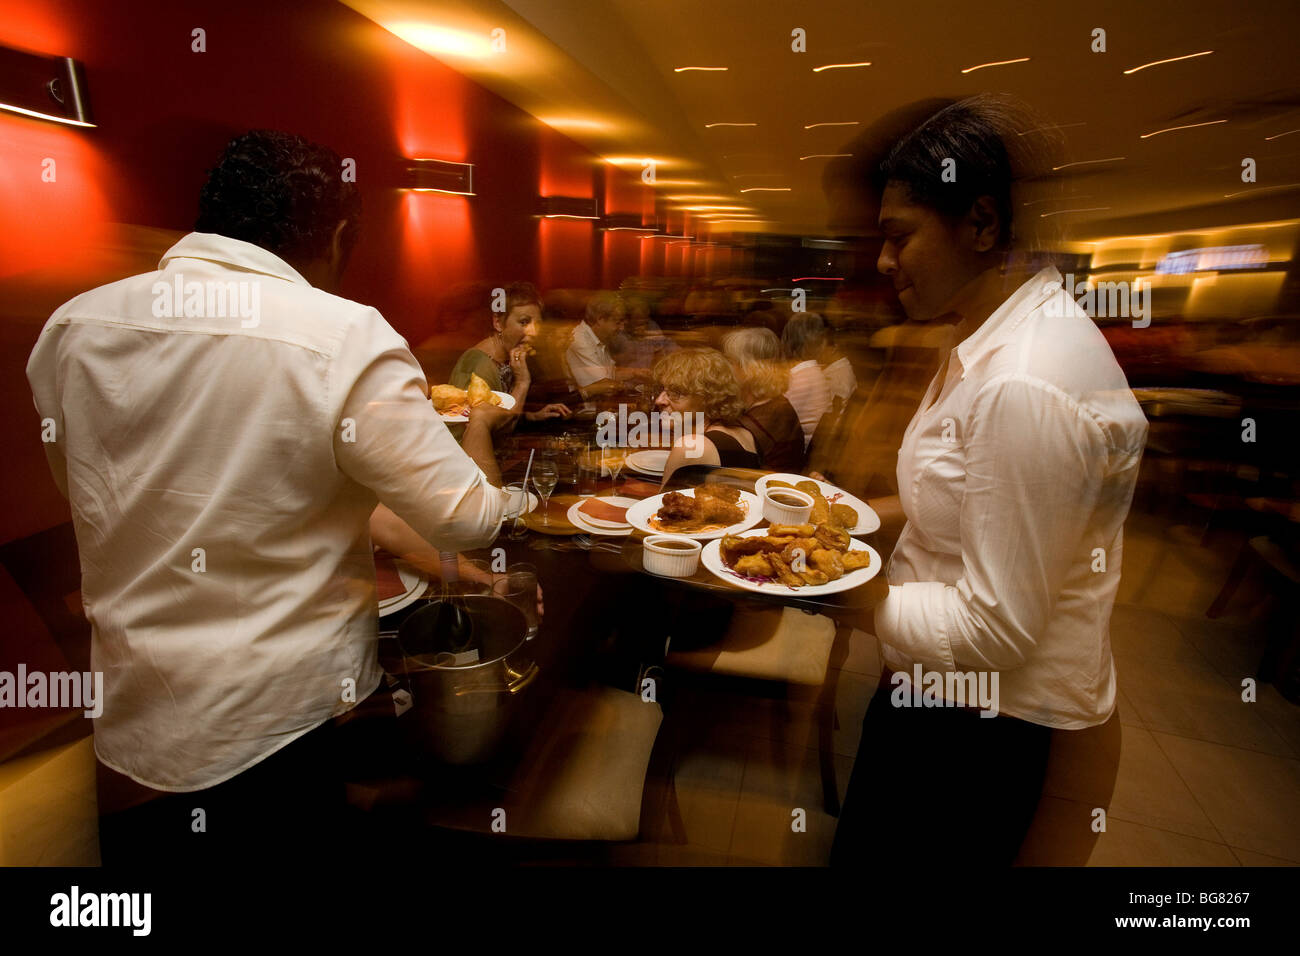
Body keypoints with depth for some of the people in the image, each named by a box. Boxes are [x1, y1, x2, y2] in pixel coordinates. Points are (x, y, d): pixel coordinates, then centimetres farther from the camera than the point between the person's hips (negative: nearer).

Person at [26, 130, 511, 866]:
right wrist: (478, 426, 3)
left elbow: (96, 502, 11)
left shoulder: (72, 327, -4)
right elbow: (470, 520, -17)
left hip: (125, 726, 5)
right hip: (282, 723, -4)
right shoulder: (348, 342, -22)